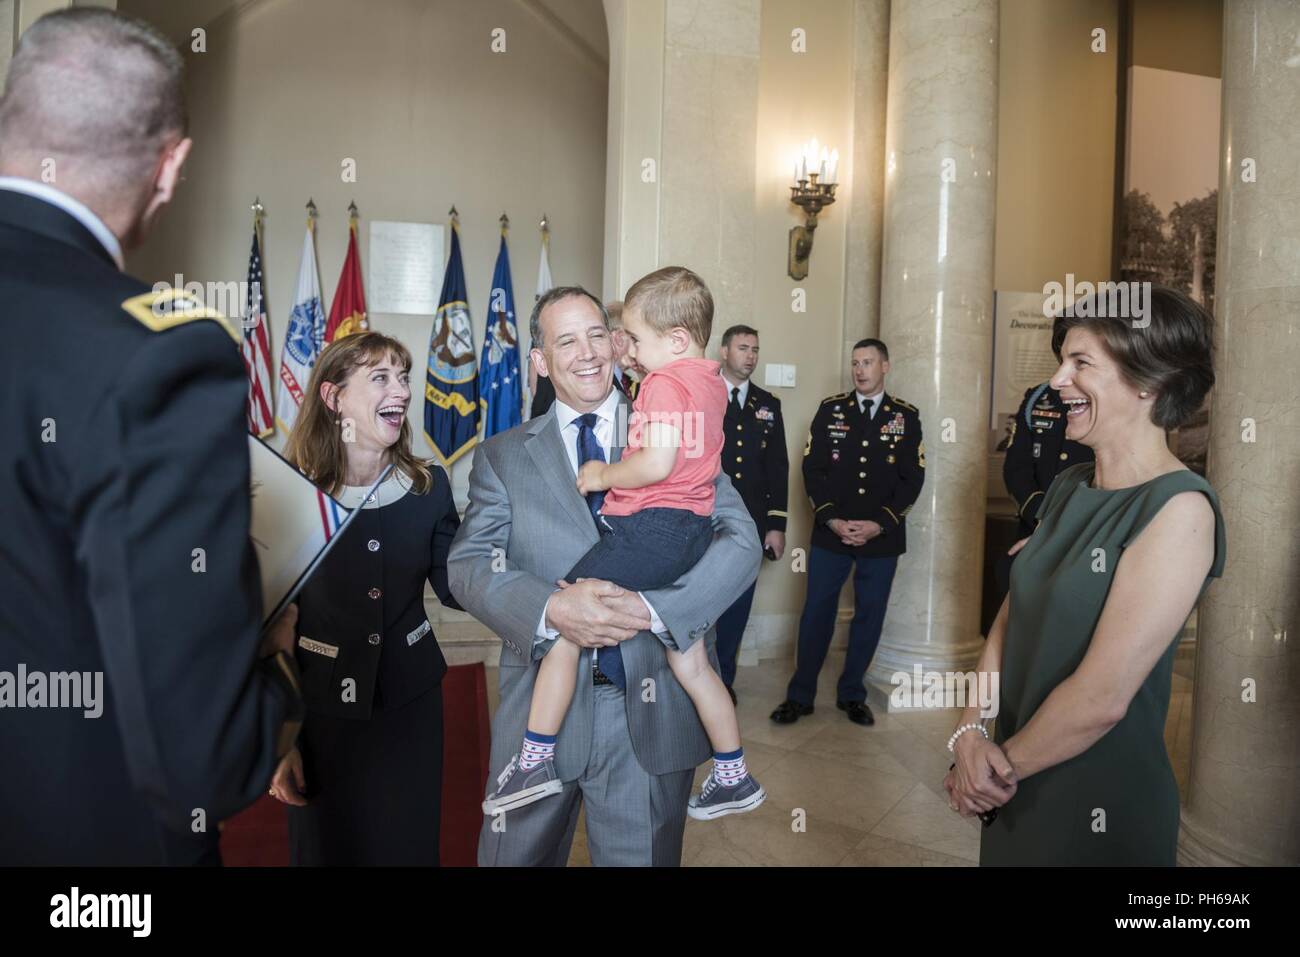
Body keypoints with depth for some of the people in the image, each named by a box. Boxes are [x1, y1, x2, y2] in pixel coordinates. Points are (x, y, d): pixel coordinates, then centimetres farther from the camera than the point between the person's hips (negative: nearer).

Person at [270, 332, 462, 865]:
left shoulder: (427, 486, -4)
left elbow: (455, 586, 1)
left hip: (409, 706, 2)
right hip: (320, 711, -2)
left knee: (409, 846, 17)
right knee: (324, 848, 18)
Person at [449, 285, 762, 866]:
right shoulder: (501, 456, 5)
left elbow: (741, 541, -6)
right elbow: (468, 564, -4)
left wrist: (652, 608, -20)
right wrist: (551, 610, -23)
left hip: (652, 710, 0)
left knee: (641, 855, 15)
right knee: (519, 854, 16)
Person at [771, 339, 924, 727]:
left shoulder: (906, 416, 5)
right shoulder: (831, 410, 5)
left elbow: (912, 478, 1)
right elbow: (813, 470, 1)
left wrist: (879, 524, -10)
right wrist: (832, 520, -10)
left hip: (881, 537, 1)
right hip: (831, 533, 0)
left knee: (869, 616, 8)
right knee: (816, 612, 3)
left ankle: (852, 695, 24)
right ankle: (800, 695, 15)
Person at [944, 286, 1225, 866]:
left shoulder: (1179, 509, -20)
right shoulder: (1069, 487, 2)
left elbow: (1103, 696, -23)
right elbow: (1009, 618, 2)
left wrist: (1004, 763, -11)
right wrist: (970, 730, -10)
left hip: (1101, 804, -6)